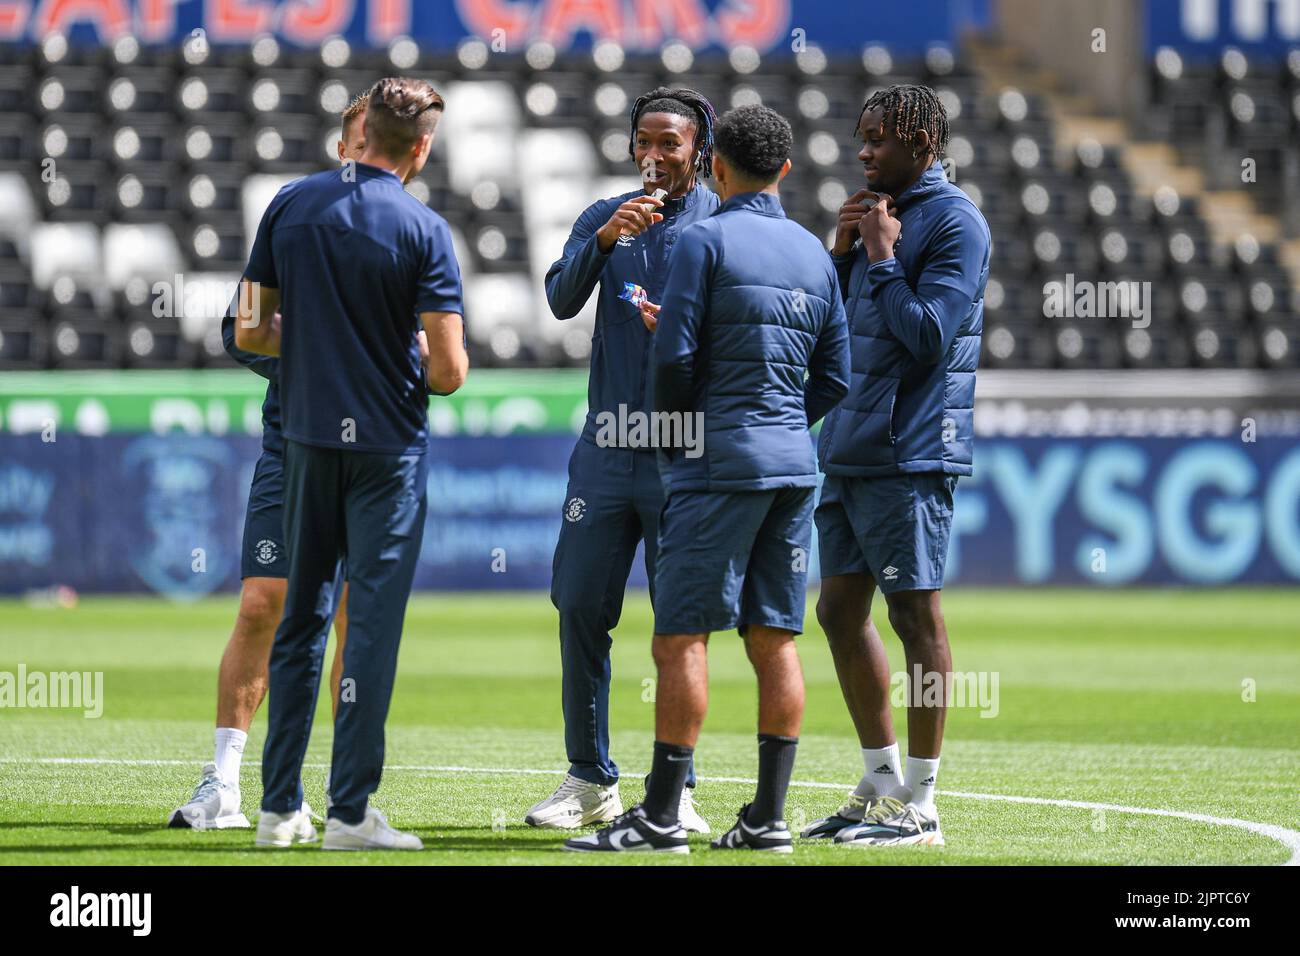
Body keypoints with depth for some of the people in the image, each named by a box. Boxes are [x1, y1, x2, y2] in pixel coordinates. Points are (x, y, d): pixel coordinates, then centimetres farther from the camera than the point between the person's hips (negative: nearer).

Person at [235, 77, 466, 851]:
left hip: (308, 438, 4)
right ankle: (350, 810, -3)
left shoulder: (291, 205, 1)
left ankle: (281, 807, 13)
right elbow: (449, 371, -14)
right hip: (388, 442, -4)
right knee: (373, 624, -1)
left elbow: (250, 332, 4)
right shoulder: (422, 230, -11)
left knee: (302, 619, 13)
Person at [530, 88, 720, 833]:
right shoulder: (604, 219, 12)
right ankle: (591, 781, 12)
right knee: (581, 608, 2)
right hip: (606, 451, 3)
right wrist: (604, 240, -19)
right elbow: (561, 300, -3)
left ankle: (675, 790, 4)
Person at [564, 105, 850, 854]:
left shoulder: (706, 241, -6)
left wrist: (673, 425, 6)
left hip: (721, 463, -6)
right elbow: (835, 380, 15)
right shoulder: (814, 253, 13)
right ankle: (769, 817, 5)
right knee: (775, 638, 6)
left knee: (682, 636, -5)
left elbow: (675, 355, -11)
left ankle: (661, 816, -7)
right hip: (794, 464, 7)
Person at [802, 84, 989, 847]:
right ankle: (881, 786, 21)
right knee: (841, 611, 11)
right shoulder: (881, 212, 17)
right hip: (850, 451, 9)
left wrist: (881, 257, -12)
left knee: (918, 618, -4)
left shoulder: (954, 222, -9)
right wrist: (844, 253, 5)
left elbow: (928, 336, -17)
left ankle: (920, 806, 0)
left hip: (909, 455, -9)